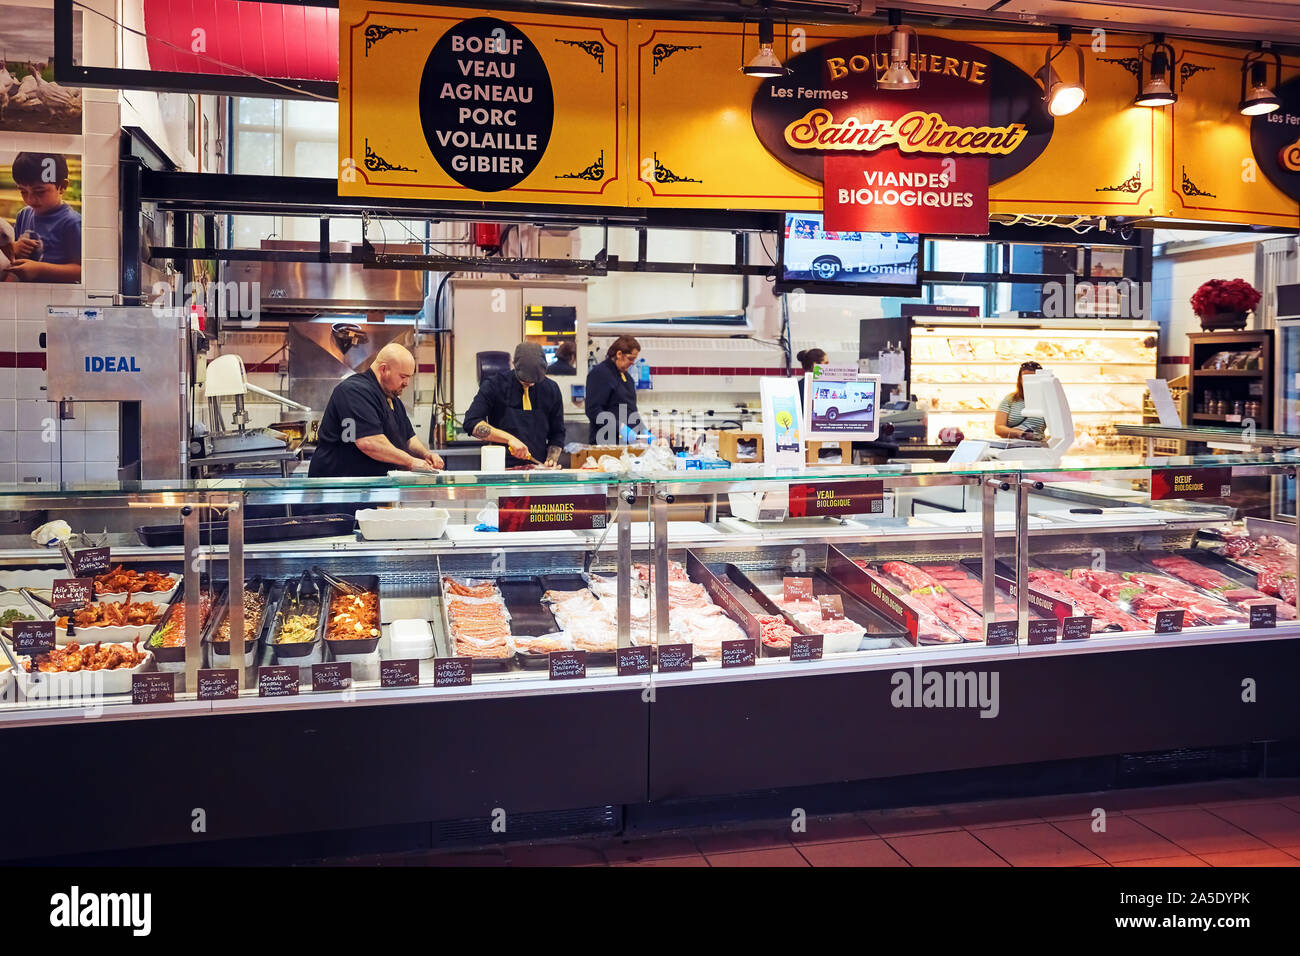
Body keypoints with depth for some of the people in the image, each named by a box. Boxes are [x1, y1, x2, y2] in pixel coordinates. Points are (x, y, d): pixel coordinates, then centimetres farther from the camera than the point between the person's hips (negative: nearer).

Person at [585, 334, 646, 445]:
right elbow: (593, 411, -17)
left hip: (628, 442, 8)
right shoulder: (599, 374, -8)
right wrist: (620, 428, -23)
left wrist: (641, 428, 11)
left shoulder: (626, 376, 20)